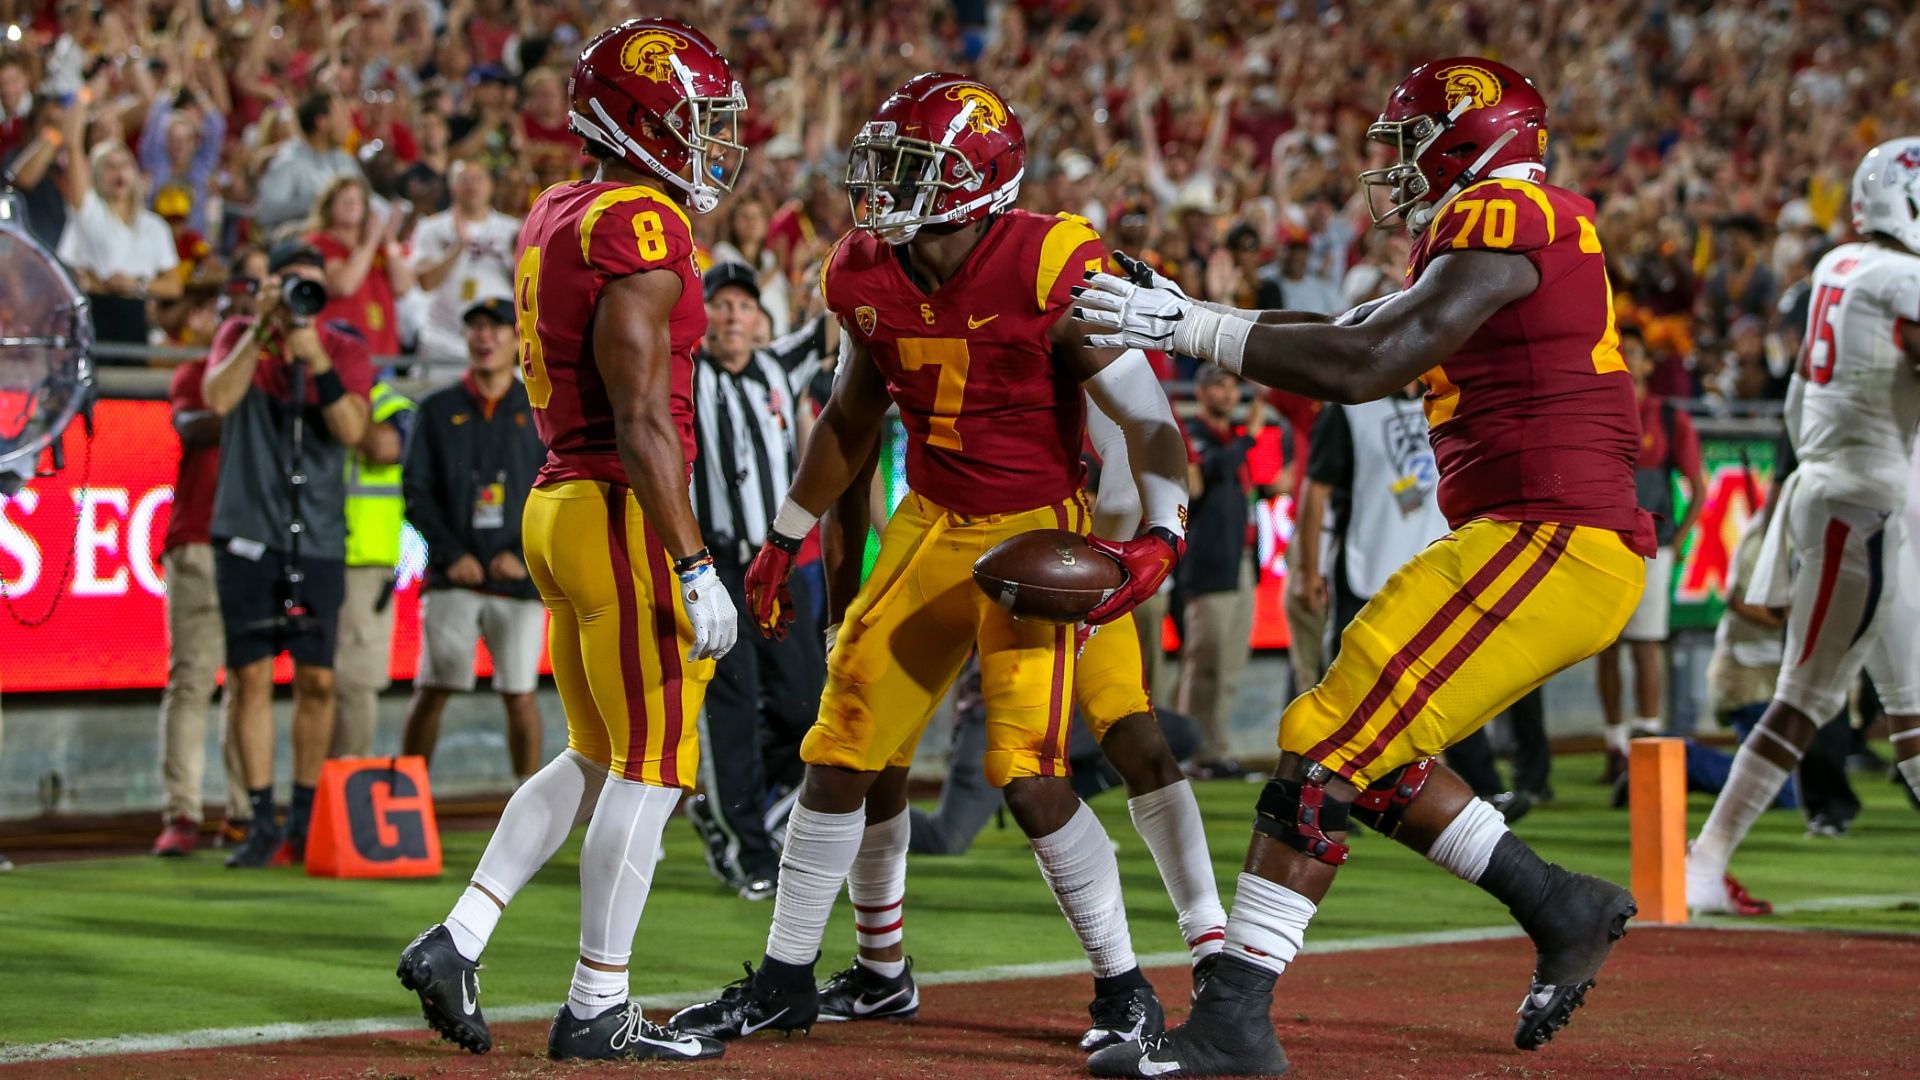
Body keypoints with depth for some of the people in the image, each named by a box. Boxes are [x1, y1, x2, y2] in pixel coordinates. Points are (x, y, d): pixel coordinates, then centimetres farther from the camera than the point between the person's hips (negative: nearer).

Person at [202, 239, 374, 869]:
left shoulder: (345, 351, 4)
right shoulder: (239, 336, 5)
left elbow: (350, 429, -10)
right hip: (248, 532, -1)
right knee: (251, 675, -5)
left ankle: (306, 819, 13)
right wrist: (261, 329, -17)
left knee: (317, 679, 1)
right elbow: (219, 398, -14)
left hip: (318, 537, 1)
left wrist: (314, 357, -19)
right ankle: (262, 824, 0)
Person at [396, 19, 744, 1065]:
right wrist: (693, 568, -18)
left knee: (597, 760, 19)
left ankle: (456, 940, 14)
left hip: (558, 502, 9)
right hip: (624, 513, -9)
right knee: (652, 771, 2)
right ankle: (597, 1010, 9)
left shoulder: (555, 219, 13)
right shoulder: (642, 232, -16)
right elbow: (643, 423, -20)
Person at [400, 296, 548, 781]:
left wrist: (525, 553, -8)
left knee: (520, 694, 0)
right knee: (432, 690, -4)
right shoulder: (438, 410, 10)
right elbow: (418, 491, 5)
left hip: (520, 575, 0)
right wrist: (451, 555, -7)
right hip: (453, 577, 0)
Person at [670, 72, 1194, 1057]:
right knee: (845, 753, 4)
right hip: (930, 526, 6)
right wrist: (787, 538, 18)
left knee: (1029, 779, -13)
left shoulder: (1050, 273, -20)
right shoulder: (869, 279, -2)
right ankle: (785, 978, 20)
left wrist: (1161, 534, -31)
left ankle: (1125, 990, 4)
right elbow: (853, 419, 15)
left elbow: (1147, 420, -17)